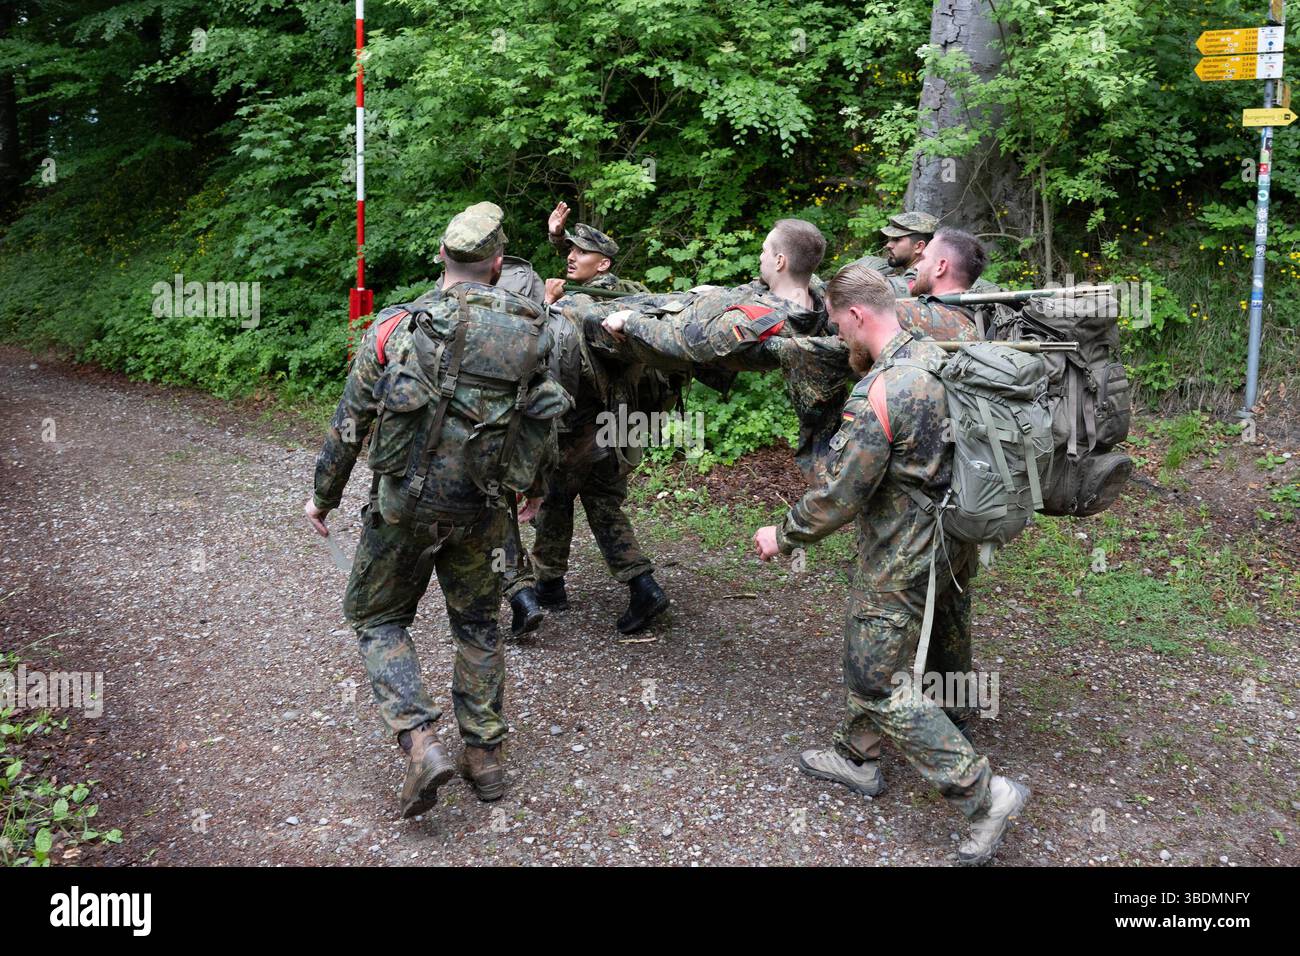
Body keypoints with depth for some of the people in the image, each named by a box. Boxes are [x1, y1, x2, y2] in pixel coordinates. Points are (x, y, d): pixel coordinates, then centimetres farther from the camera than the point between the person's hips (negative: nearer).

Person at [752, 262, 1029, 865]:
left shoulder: (880, 391, -27)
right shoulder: (933, 357, 3)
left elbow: (840, 495, -22)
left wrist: (782, 536, -7)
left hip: (899, 561, -10)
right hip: (937, 541, 10)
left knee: (880, 683, 1)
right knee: (865, 652, 23)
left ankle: (984, 793, 4)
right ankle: (853, 758, 40)